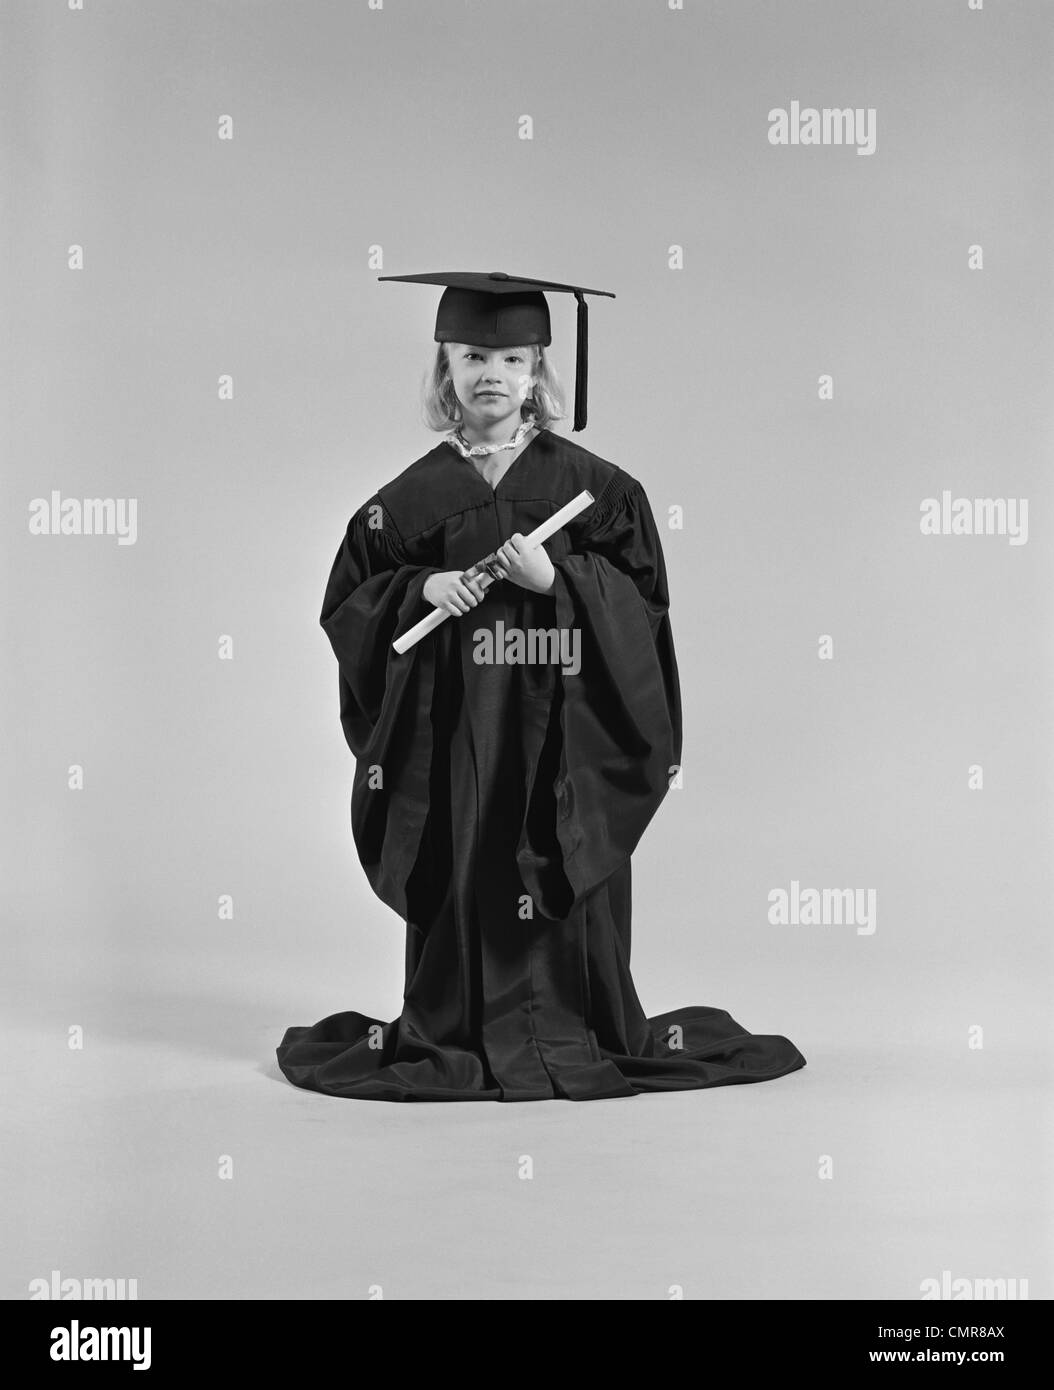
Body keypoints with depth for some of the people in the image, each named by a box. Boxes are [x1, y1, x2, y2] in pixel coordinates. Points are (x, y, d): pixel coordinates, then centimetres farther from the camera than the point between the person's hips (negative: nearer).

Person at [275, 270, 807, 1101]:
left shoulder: (591, 486, 3)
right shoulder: (412, 497, 5)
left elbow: (643, 594, -1)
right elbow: (348, 602, 6)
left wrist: (557, 579, -16)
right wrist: (419, 590, -12)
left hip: (563, 725, 0)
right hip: (452, 729, 1)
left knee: (569, 876, 2)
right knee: (460, 877, 2)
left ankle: (587, 1031, 16)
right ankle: (452, 1031, 15)